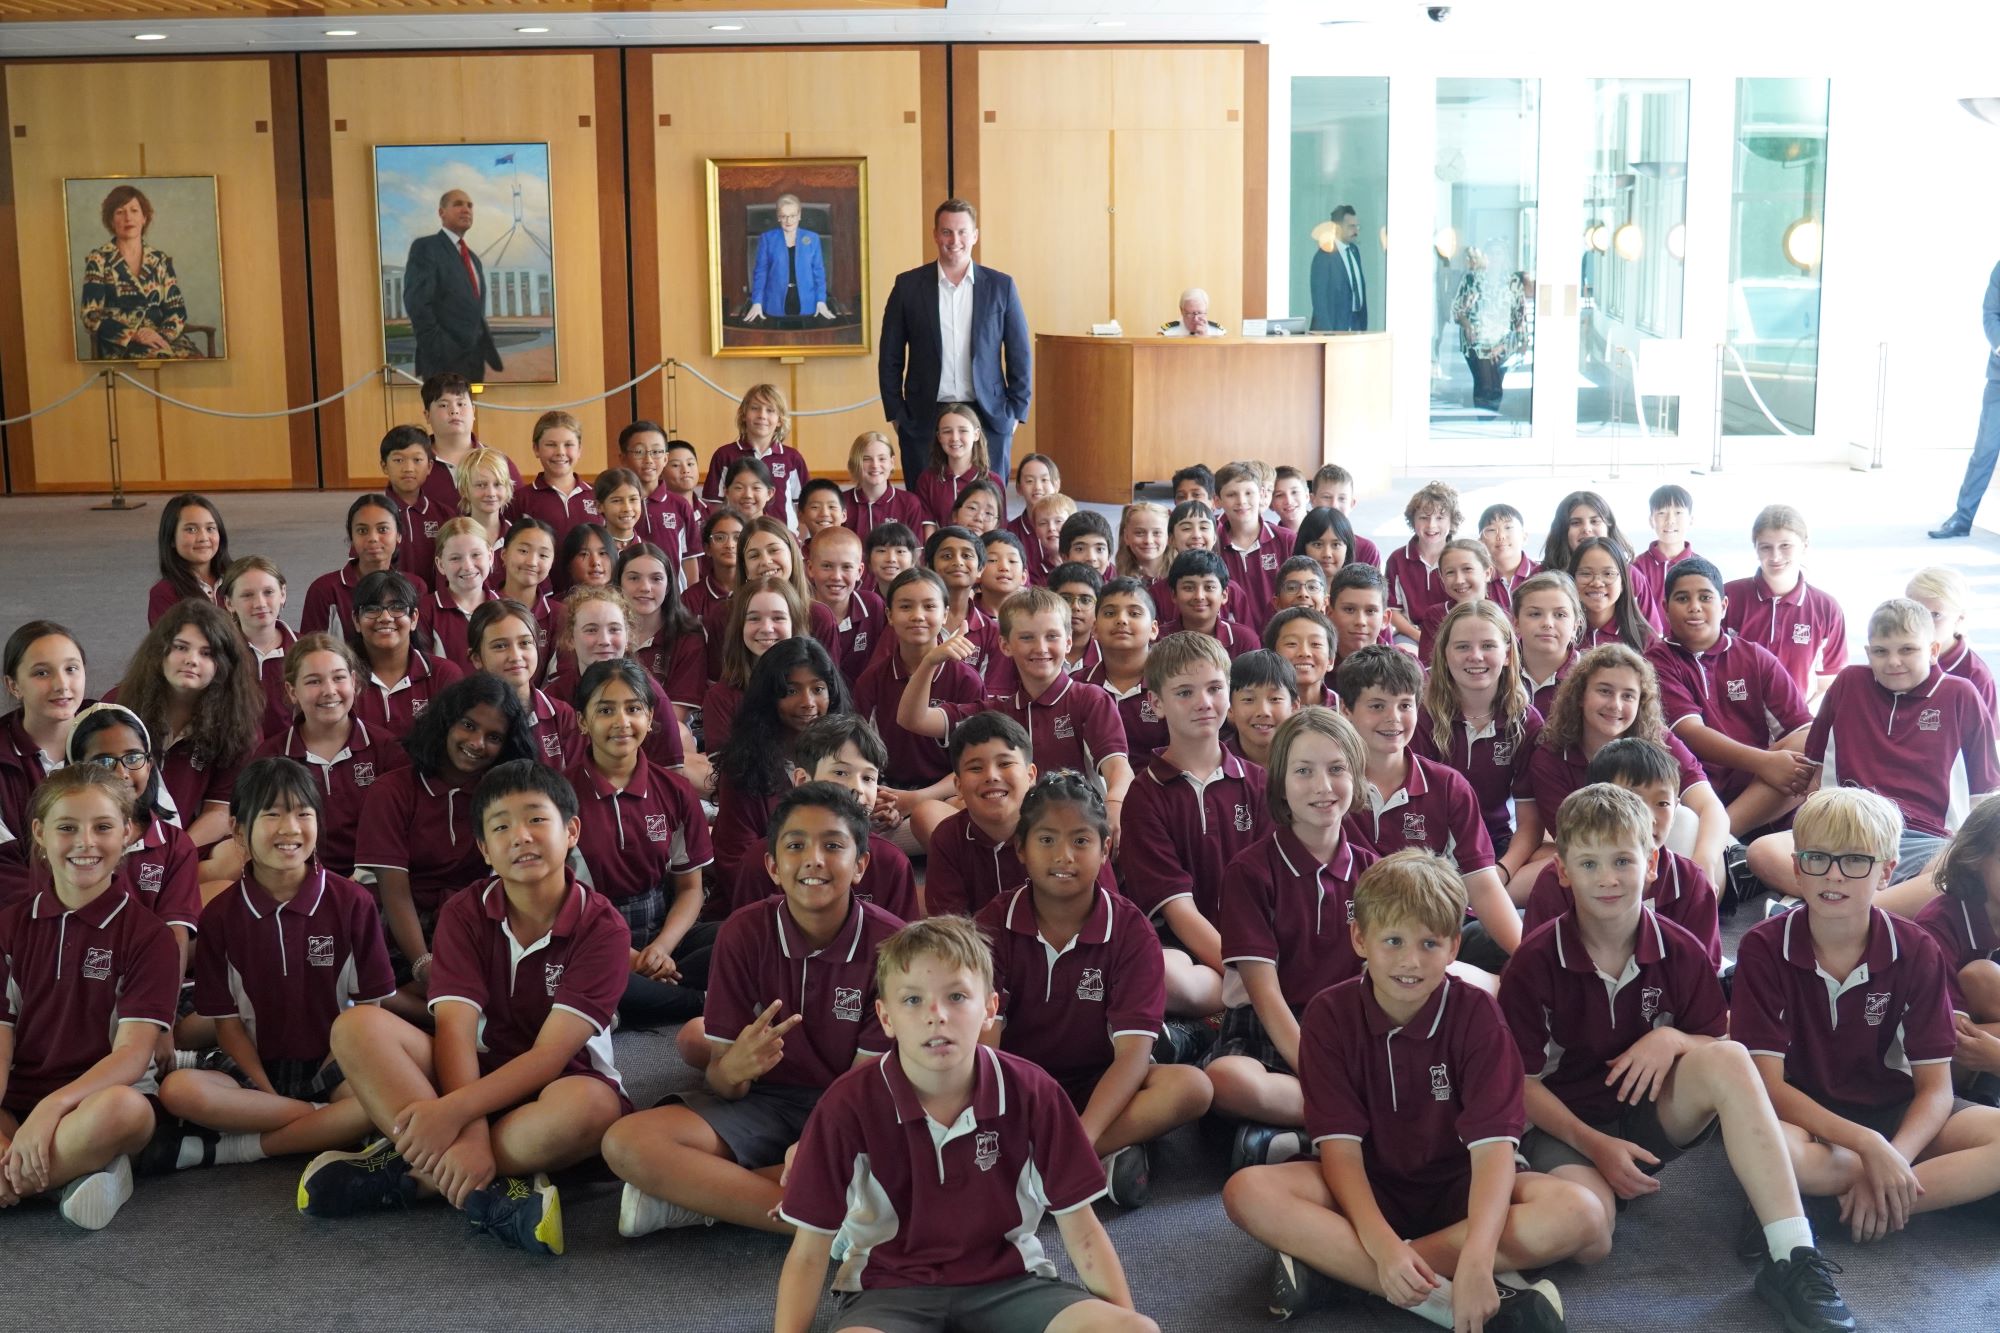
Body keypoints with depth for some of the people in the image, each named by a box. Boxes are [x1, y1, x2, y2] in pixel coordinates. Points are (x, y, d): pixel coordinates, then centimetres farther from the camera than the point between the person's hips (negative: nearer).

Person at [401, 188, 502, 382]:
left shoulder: (473, 259, 23)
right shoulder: (425, 247, -3)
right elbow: (416, 304, -14)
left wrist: (491, 353, 11)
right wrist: (438, 355, -21)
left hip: (475, 359, 8)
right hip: (445, 362, -8)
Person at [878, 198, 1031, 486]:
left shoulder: (1000, 286, 4)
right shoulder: (908, 286, 4)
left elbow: (1020, 355, 8)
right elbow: (890, 357, 7)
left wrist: (1016, 412, 2)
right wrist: (896, 414, 2)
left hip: (988, 419, 0)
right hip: (924, 419, 0)